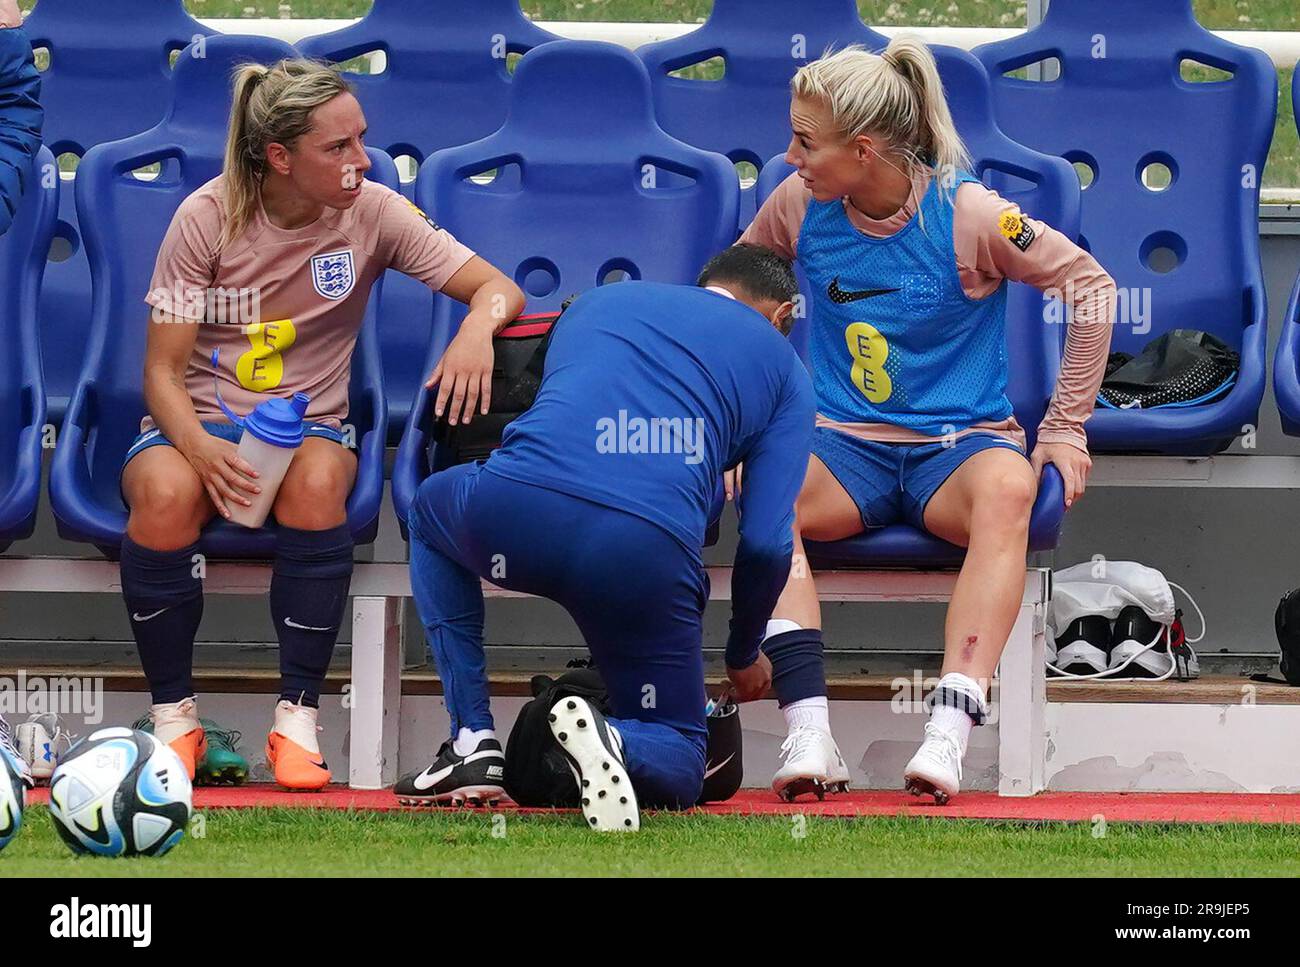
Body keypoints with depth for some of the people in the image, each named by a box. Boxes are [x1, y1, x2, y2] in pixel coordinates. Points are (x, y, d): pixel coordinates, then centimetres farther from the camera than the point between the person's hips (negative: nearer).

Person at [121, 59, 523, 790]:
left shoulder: (373, 213, -5)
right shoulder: (208, 218, -9)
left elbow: (497, 288, -5)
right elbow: (164, 370, -9)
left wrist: (478, 328, -31)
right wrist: (199, 447, -30)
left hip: (310, 425, 1)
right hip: (198, 422, -1)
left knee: (318, 481, -37)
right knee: (165, 495, -37)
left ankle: (299, 720, -25)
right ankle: (175, 718, -16)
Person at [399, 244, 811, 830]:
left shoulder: (598, 301, 33)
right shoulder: (781, 365, 23)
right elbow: (767, 542, 13)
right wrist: (744, 655, 32)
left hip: (515, 507, 2)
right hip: (649, 550, -2)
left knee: (431, 509, 40)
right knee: (677, 766, 21)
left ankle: (473, 744, 24)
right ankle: (609, 740, -18)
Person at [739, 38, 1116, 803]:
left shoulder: (967, 211, -11)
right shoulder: (799, 206, -1)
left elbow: (1091, 287, 0)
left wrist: (1066, 426, 2)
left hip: (960, 442, -2)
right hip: (845, 446, 2)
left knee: (1007, 489, -40)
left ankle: (949, 735, -50)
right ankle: (809, 732, -43)